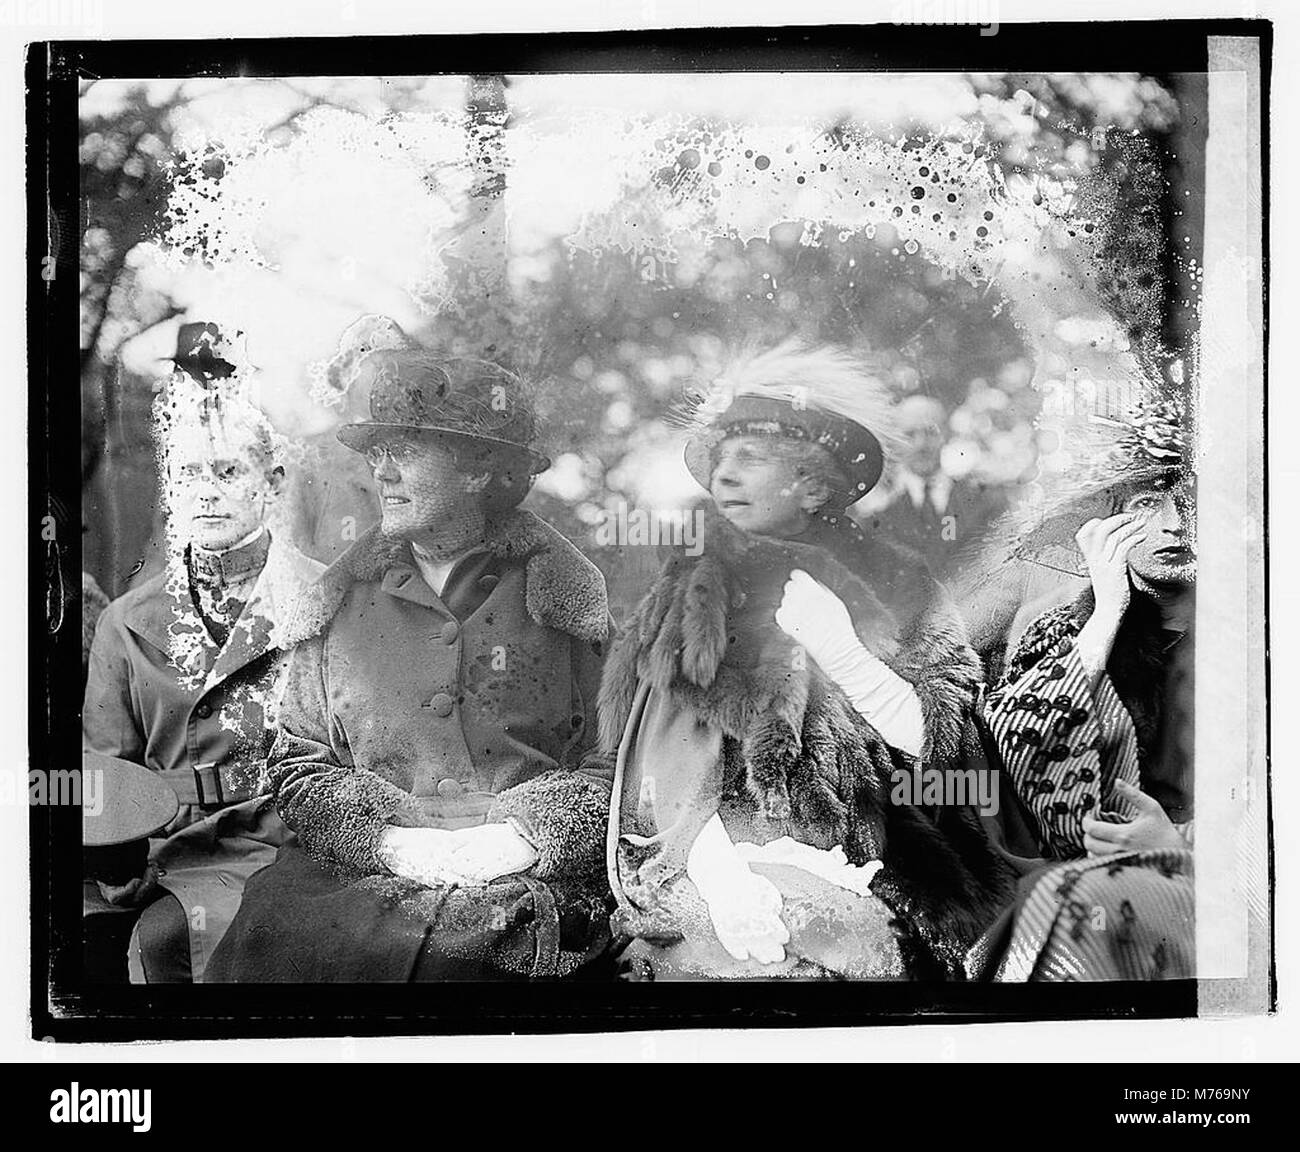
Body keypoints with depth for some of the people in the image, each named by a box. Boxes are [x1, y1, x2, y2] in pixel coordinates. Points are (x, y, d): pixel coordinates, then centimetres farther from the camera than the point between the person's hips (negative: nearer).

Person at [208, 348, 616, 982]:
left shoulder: (574, 593, 2)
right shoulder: (340, 597, 11)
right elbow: (298, 763, 11)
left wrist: (517, 839, -12)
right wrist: (392, 842, -6)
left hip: (533, 877, -3)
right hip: (361, 866, 4)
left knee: (452, 954, -32)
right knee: (268, 937, -23)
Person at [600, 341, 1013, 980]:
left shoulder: (892, 584, 9)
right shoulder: (690, 596, 11)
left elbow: (935, 741, 2)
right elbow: (668, 765, 1)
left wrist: (843, 653, -11)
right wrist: (713, 869, -15)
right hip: (719, 861, 1)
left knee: (863, 939, -22)